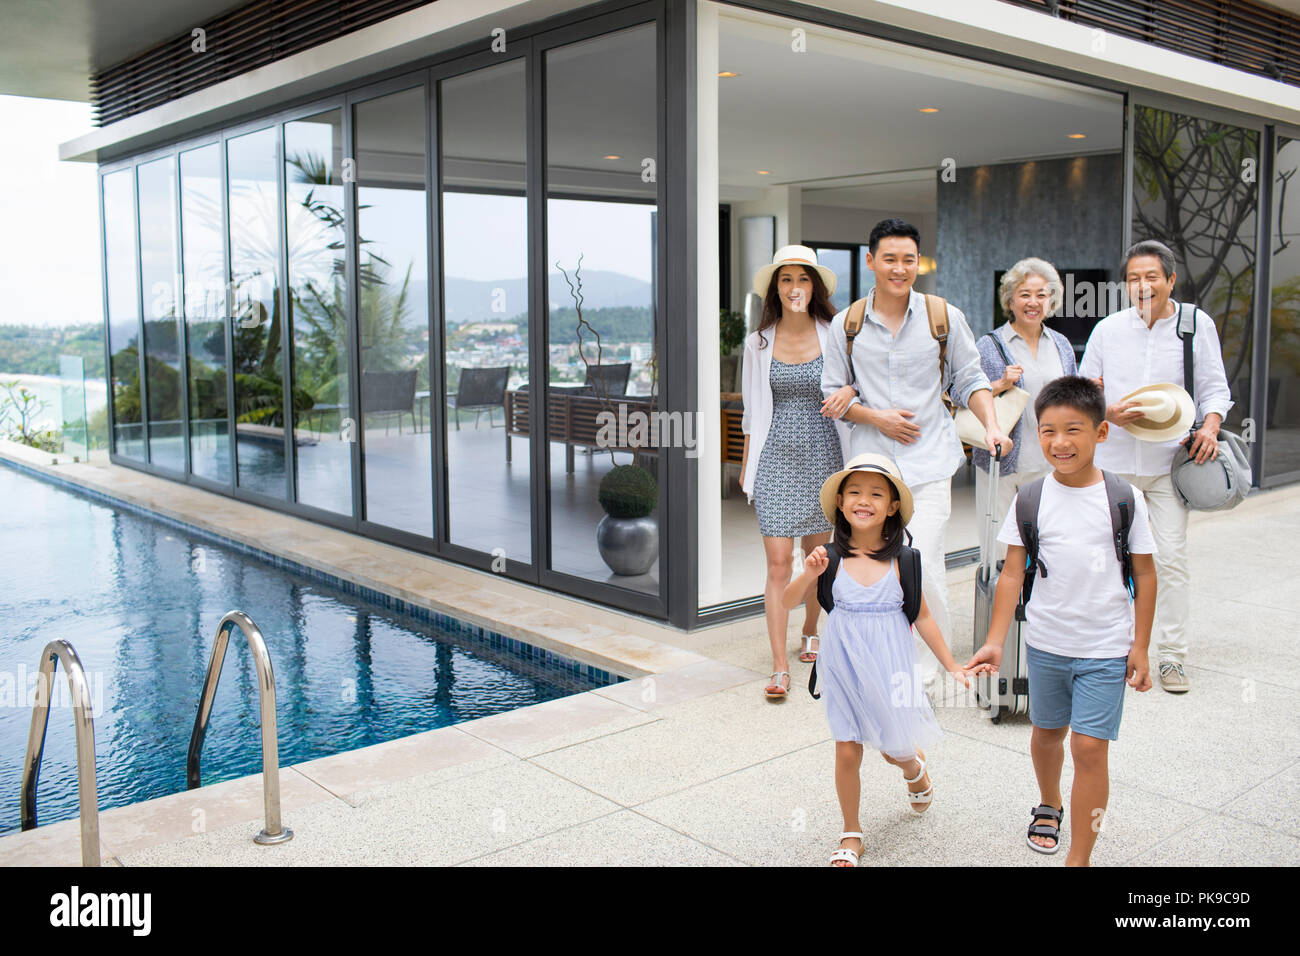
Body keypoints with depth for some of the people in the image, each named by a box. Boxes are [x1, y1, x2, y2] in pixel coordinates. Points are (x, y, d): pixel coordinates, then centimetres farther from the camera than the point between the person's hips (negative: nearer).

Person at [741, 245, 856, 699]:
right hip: (777, 458, 0)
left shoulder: (834, 336, -1)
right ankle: (779, 668, -2)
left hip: (824, 456, 0)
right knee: (778, 563, -6)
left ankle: (809, 633, 39)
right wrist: (747, 462, 13)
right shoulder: (759, 342, 3)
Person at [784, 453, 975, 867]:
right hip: (844, 664, 0)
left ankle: (915, 768, 50)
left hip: (889, 665, 0)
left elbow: (922, 616, 0)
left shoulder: (901, 560, -10)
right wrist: (808, 575, -26)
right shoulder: (833, 557, -10)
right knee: (847, 751, 6)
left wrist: (951, 665, 3)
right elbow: (788, 601, -7)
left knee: (895, 748, 11)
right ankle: (851, 834, 27)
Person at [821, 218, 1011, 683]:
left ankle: (924, 670, 6)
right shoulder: (846, 323, 5)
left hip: (928, 459, -2)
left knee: (922, 566, -11)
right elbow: (833, 393, 10)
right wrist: (876, 416, -6)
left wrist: (991, 426, -7)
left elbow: (969, 381, 9)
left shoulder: (945, 317, 3)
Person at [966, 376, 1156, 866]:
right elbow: (1012, 574, -3)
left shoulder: (1124, 497, -9)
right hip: (1045, 642, 2)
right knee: (1047, 730, 21)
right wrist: (995, 640, -10)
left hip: (1105, 647, -2)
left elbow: (1144, 574, -1)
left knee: (1089, 747, -7)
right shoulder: (1031, 498, -6)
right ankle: (1049, 805, 49)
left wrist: (1140, 647, -2)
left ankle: (1079, 858, 3)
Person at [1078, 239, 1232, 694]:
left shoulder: (1198, 325, 1)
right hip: (1114, 459, 2)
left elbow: (1214, 388, 6)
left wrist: (1209, 426, -13)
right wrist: (1109, 413, -12)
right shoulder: (1108, 329, 4)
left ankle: (1171, 657, 7)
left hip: (1170, 460, -1)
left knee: (1171, 557, -4)